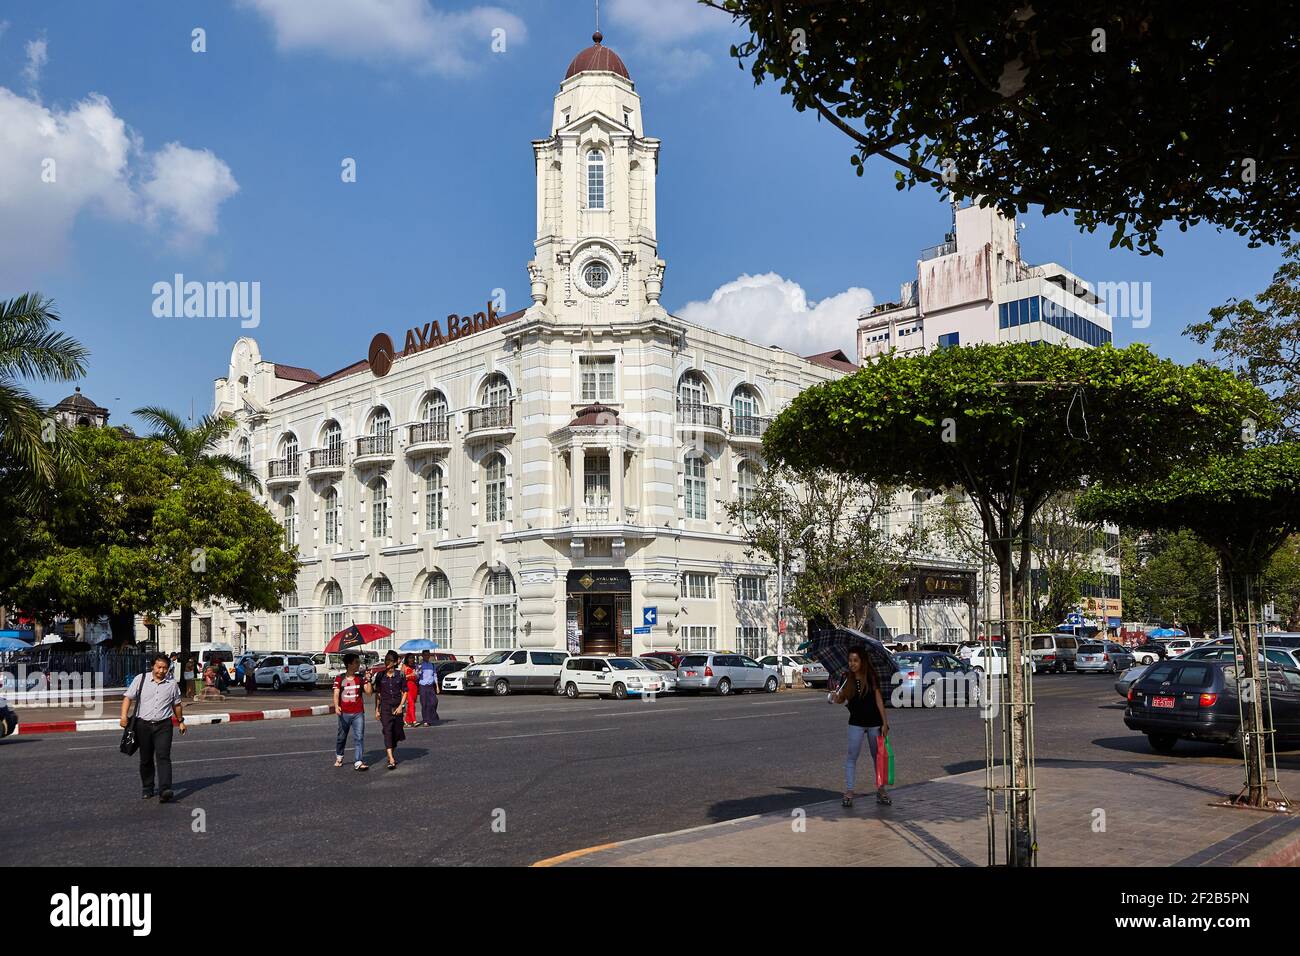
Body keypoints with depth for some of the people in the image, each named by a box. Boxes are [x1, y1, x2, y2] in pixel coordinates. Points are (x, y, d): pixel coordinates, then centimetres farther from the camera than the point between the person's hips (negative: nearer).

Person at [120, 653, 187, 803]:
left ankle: (164, 791, -22)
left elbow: (176, 704, 19)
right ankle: (147, 789, 26)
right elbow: (128, 697, -2)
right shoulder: (141, 679, 2)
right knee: (146, 759, 10)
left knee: (163, 757, -13)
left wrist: (181, 721, 27)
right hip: (143, 724, 1)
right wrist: (124, 715, -16)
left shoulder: (172, 684, 6)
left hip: (163, 725, -1)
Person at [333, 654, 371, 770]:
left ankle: (359, 762, -10)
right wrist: (336, 706, -22)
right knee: (342, 736, 15)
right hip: (344, 713, 0)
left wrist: (368, 680, -13)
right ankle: (338, 757, 38)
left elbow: (369, 692, -1)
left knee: (359, 737, -8)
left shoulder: (361, 678, 4)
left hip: (358, 713, 0)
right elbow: (336, 694, -7)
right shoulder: (339, 679, -1)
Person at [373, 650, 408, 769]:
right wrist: (377, 709, 5)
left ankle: (391, 754, 30)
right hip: (385, 707, -1)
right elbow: (377, 694, 7)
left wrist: (401, 706, -7)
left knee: (396, 733, 8)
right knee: (387, 731, -14)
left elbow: (405, 692, 4)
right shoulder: (380, 675, 2)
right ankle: (391, 760, -21)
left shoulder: (400, 675, 0)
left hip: (397, 707, 1)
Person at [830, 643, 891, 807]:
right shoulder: (847, 679, -2)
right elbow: (842, 699, 0)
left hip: (874, 722, -1)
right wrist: (836, 698, -24)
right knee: (852, 756, -3)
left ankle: (880, 791, 21)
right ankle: (848, 792, 0)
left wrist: (884, 722, -7)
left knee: (877, 756, 10)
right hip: (856, 723, 1)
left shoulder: (871, 677, -6)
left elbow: (879, 699, -4)